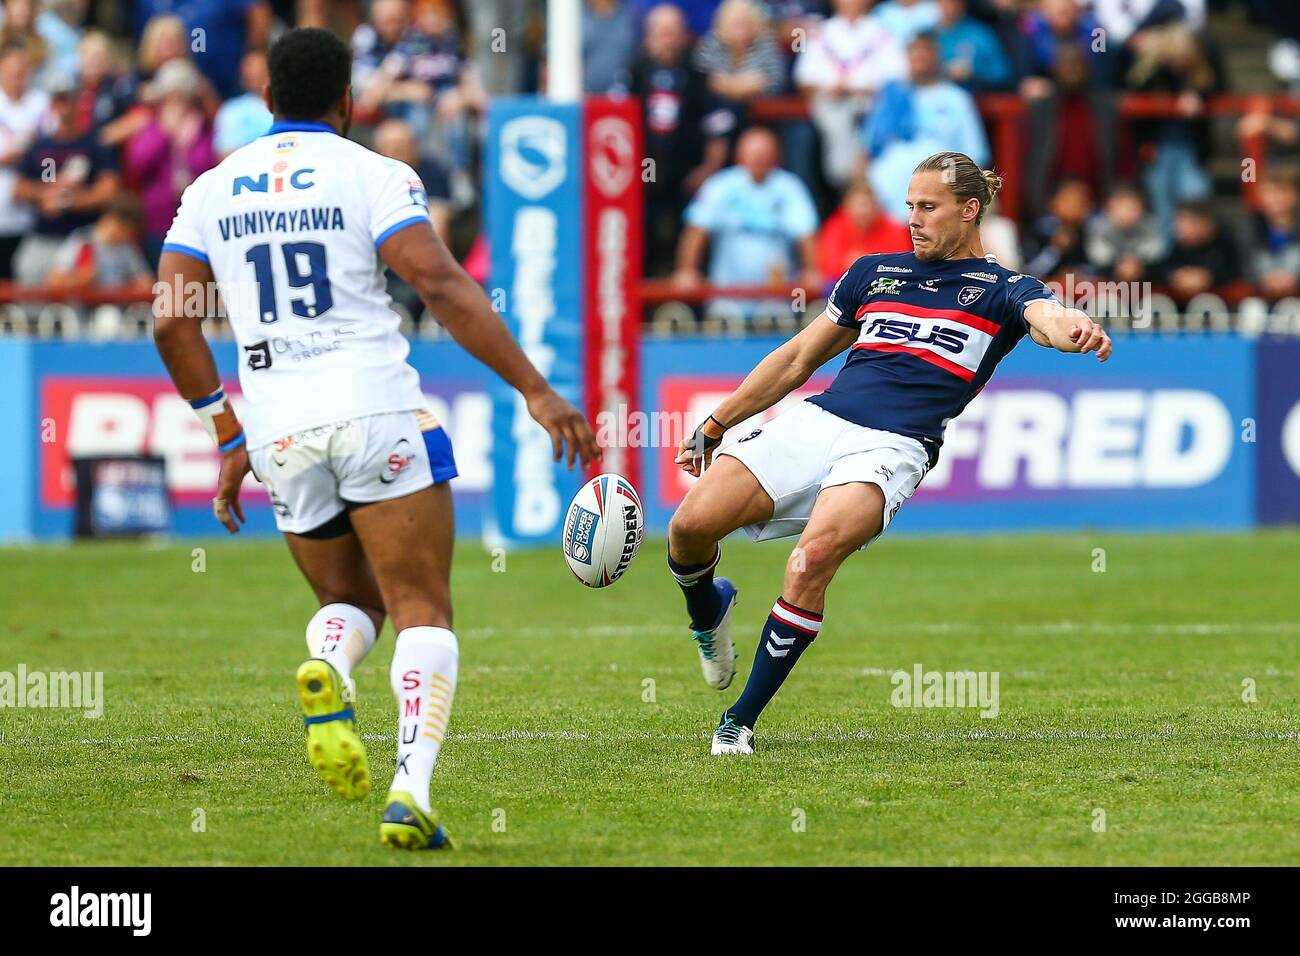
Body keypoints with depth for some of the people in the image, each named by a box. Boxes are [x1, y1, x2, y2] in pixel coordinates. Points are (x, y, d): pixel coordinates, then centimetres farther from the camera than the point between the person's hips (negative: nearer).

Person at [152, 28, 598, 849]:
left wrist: (230, 440, 15)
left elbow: (171, 318, 7)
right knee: (423, 613, 0)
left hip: (279, 432, 4)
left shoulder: (213, 189, 11)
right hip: (376, 410, -4)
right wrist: (535, 390, -12)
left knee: (347, 600, 22)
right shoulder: (373, 175, -1)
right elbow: (443, 288, -12)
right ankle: (412, 791, -20)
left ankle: (327, 672, -14)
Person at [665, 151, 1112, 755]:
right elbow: (797, 359, 29)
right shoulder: (874, 272, 23)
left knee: (814, 558, -33)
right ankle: (708, 613, 22)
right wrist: (715, 426, 29)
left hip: (894, 448, -4)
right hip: (817, 419, 4)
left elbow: (1044, 316, -14)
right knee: (692, 524, -16)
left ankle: (740, 721, -19)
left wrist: (1072, 329, -39)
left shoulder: (1001, 290, 11)